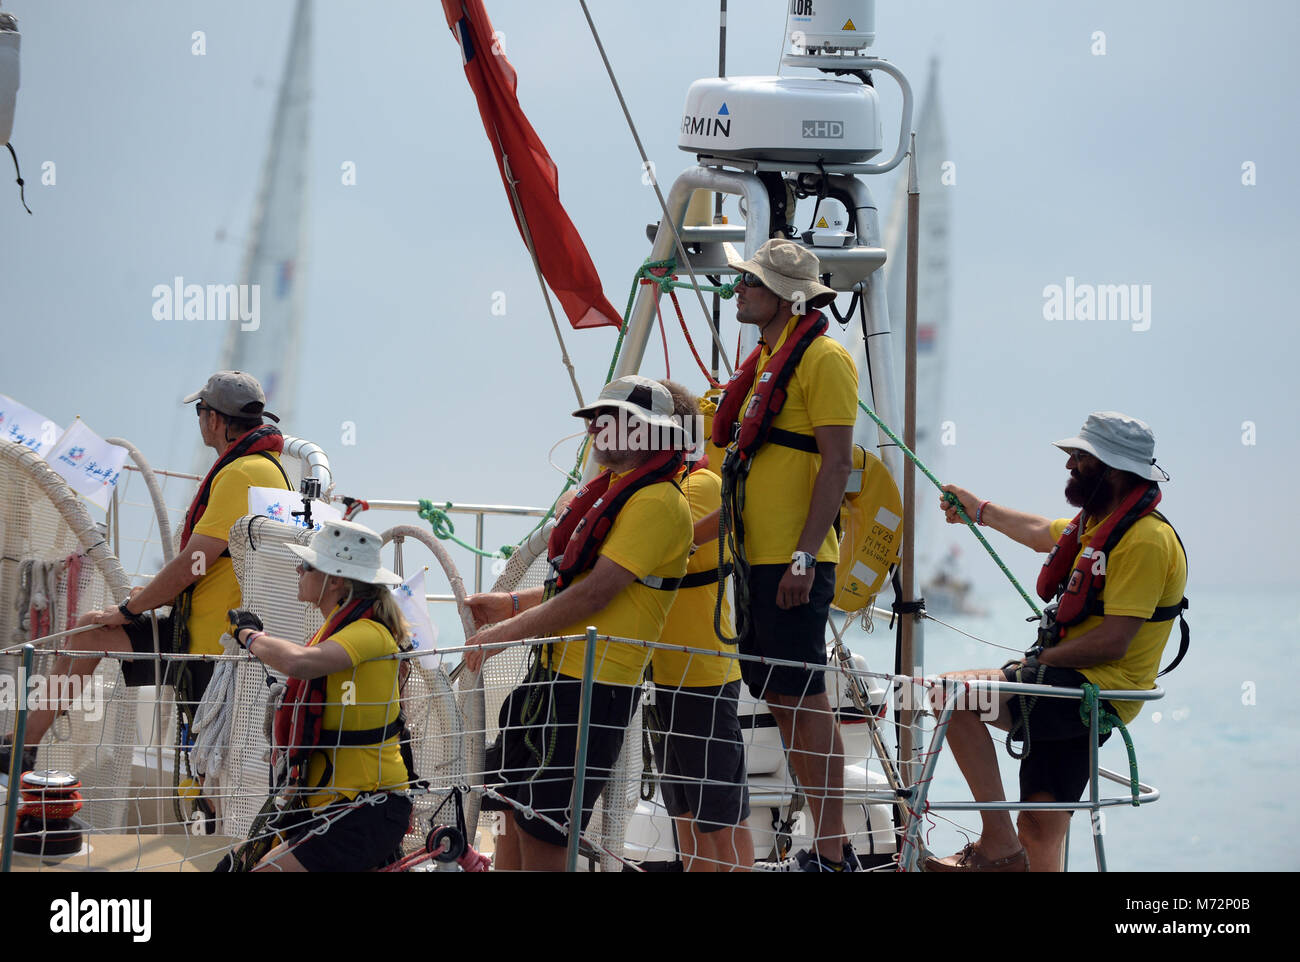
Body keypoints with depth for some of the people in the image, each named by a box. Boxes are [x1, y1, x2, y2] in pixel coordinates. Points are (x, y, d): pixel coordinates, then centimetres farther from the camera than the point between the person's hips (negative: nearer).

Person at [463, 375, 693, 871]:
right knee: (515, 814, 13)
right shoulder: (609, 491, 17)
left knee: (539, 831, -8)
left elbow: (596, 593, -21)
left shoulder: (656, 502, -15)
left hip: (594, 687, -10)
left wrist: (509, 631, -17)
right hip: (555, 670, 10)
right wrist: (510, 604, 14)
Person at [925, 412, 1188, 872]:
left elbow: (1111, 643, -22)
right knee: (1041, 834, 7)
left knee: (955, 694, -21)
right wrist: (980, 510, 50)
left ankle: (998, 844, -21)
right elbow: (1043, 533, 37)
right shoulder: (1099, 521, 14)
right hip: (1075, 693, 10)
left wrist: (1039, 661, -12)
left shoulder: (1146, 541, -17)